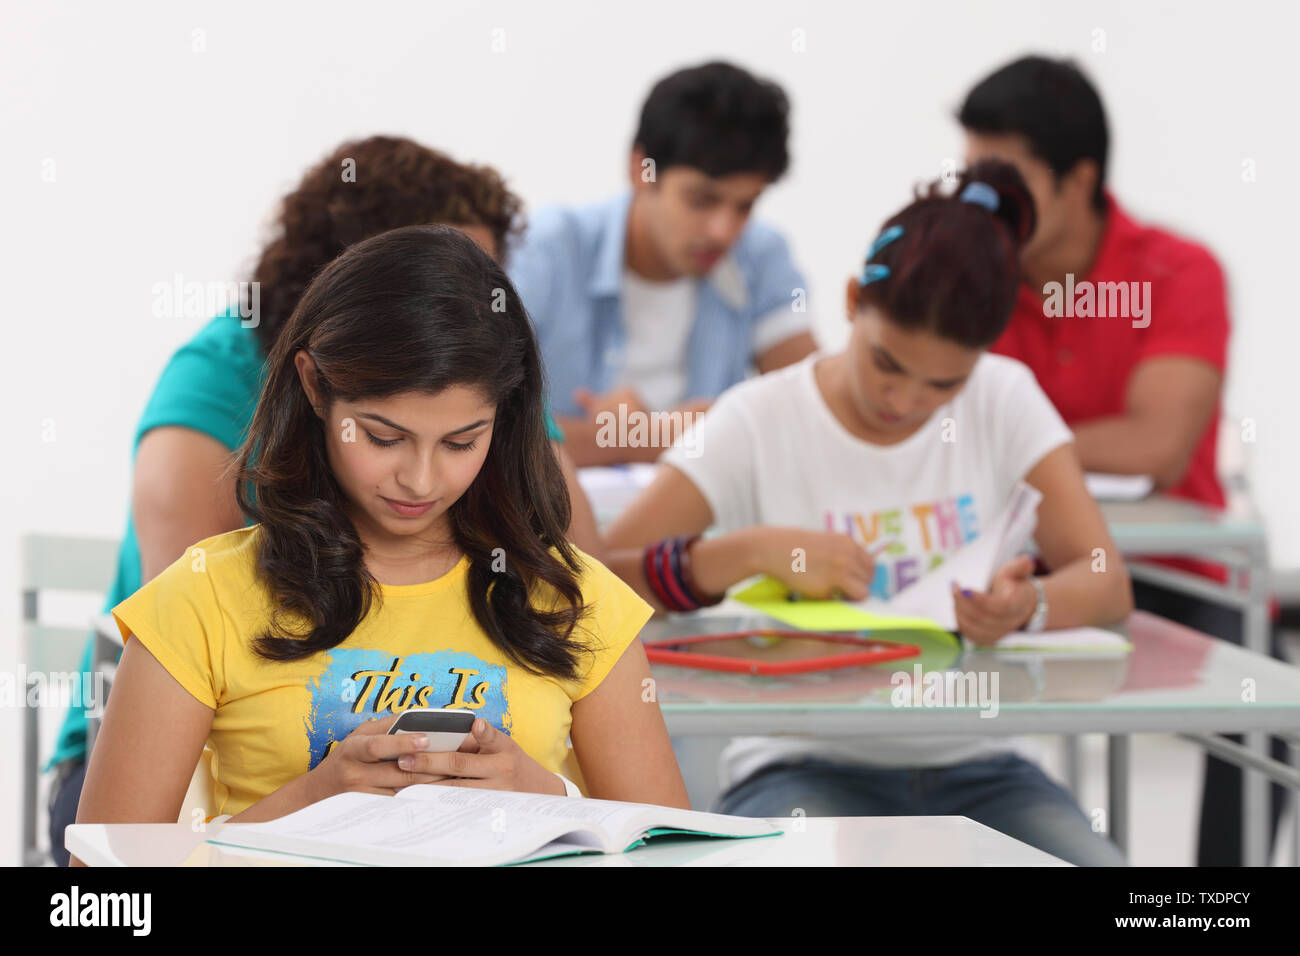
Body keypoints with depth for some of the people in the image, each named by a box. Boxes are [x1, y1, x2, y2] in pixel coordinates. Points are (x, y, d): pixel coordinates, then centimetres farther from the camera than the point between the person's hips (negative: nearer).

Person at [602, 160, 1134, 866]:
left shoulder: (1005, 400, 4)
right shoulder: (760, 420, -4)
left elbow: (1108, 584, -5)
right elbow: (593, 577, -12)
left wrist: (1029, 606, -27)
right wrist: (754, 550, -26)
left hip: (970, 765, 3)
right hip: (806, 765, -3)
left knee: (1094, 862, -27)